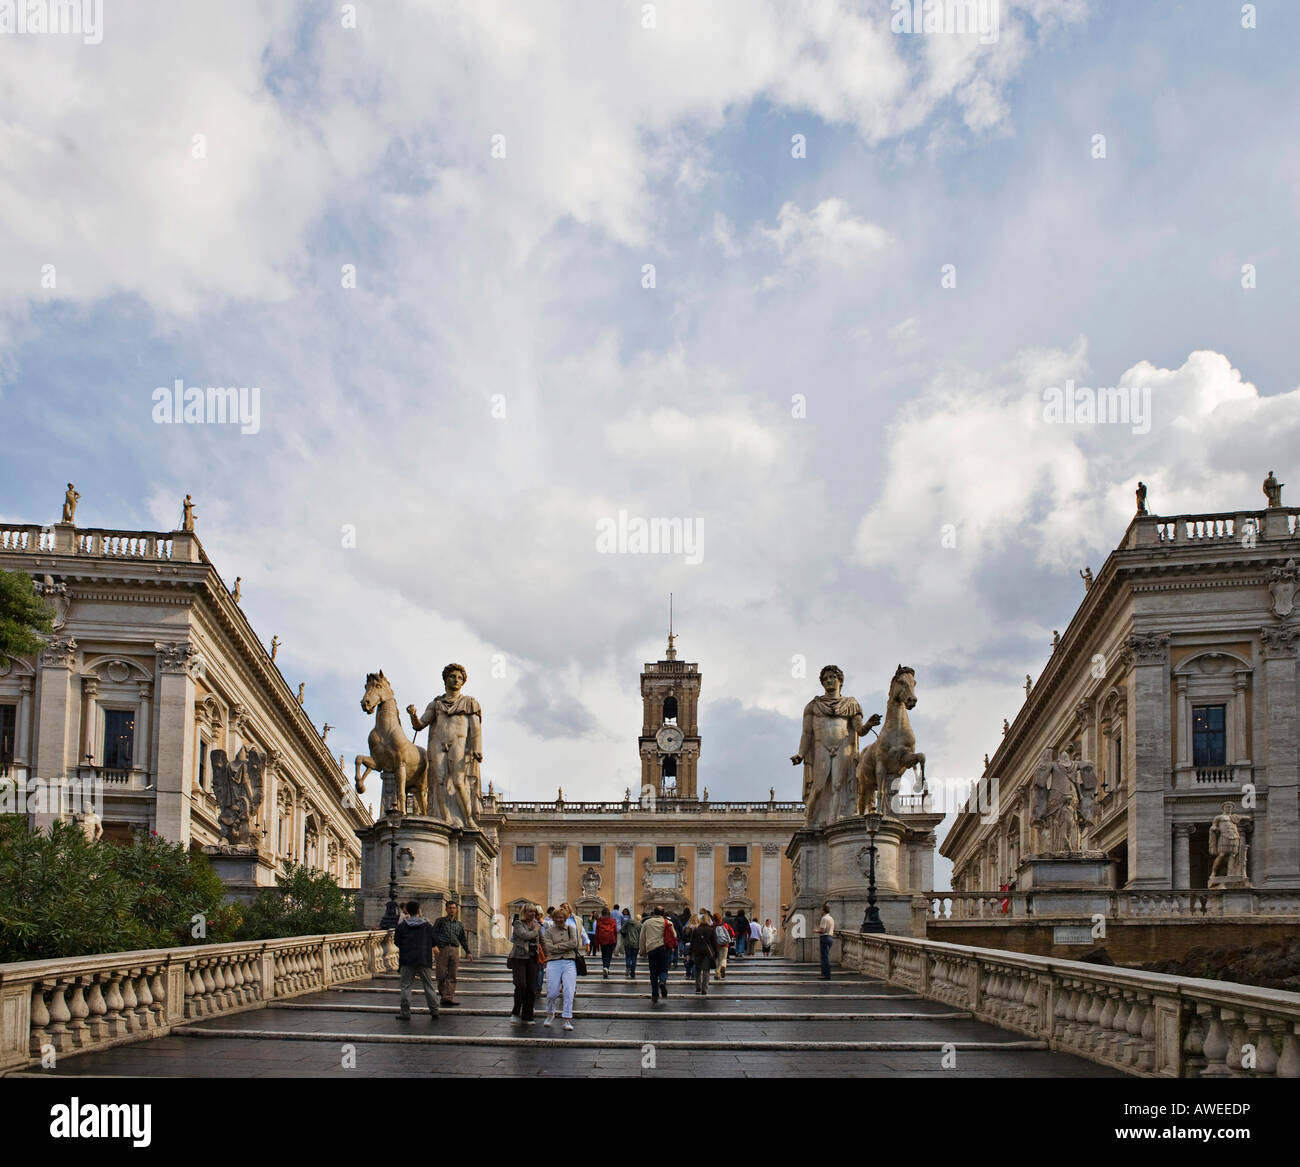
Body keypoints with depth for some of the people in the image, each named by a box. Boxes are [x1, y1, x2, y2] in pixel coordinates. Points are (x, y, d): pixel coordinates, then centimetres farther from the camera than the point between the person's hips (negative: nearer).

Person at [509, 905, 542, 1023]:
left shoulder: (537, 924, 13)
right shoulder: (518, 924, -3)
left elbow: (542, 941, 24)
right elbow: (525, 935, -19)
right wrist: (535, 930, -3)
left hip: (532, 959, 5)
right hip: (519, 957, -5)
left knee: (532, 988, 0)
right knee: (521, 985, -17)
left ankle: (527, 1017, 8)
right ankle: (516, 1012, 2)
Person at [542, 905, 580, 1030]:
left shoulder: (571, 929, 12)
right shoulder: (549, 932, 8)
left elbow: (574, 943, -4)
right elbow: (549, 948, -7)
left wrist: (558, 946, -4)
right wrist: (565, 946, -6)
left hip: (569, 963, 1)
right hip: (553, 963, -1)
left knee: (569, 992, -7)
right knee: (552, 993, -3)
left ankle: (567, 1020, -1)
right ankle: (550, 1014, 25)